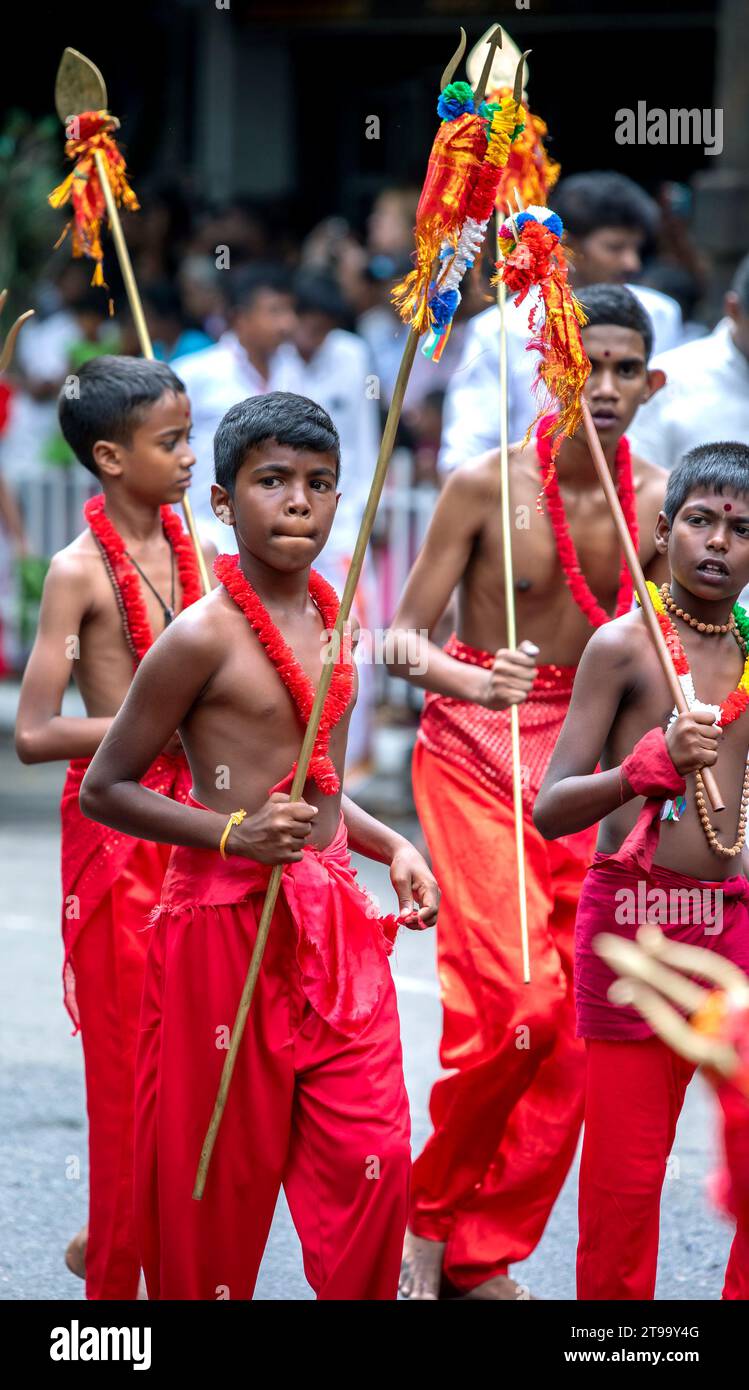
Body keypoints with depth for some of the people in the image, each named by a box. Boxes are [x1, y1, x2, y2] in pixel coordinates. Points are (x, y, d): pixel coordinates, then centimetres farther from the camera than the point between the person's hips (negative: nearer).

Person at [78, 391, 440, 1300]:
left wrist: (389, 846, 9)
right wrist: (232, 833, -20)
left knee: (373, 1164, 2)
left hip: (332, 917, 6)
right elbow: (103, 789, -10)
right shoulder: (205, 635, -13)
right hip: (227, 923, -6)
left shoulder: (329, 618, 10)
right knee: (221, 1172, 3)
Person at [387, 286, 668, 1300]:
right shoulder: (486, 486, -8)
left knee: (577, 1027, -1)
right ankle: (430, 1210, 6)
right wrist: (465, 676, -27)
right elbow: (401, 637, -7)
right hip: (475, 754, -4)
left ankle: (481, 1256, 14)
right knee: (518, 1004, -18)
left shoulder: (658, 500, 2)